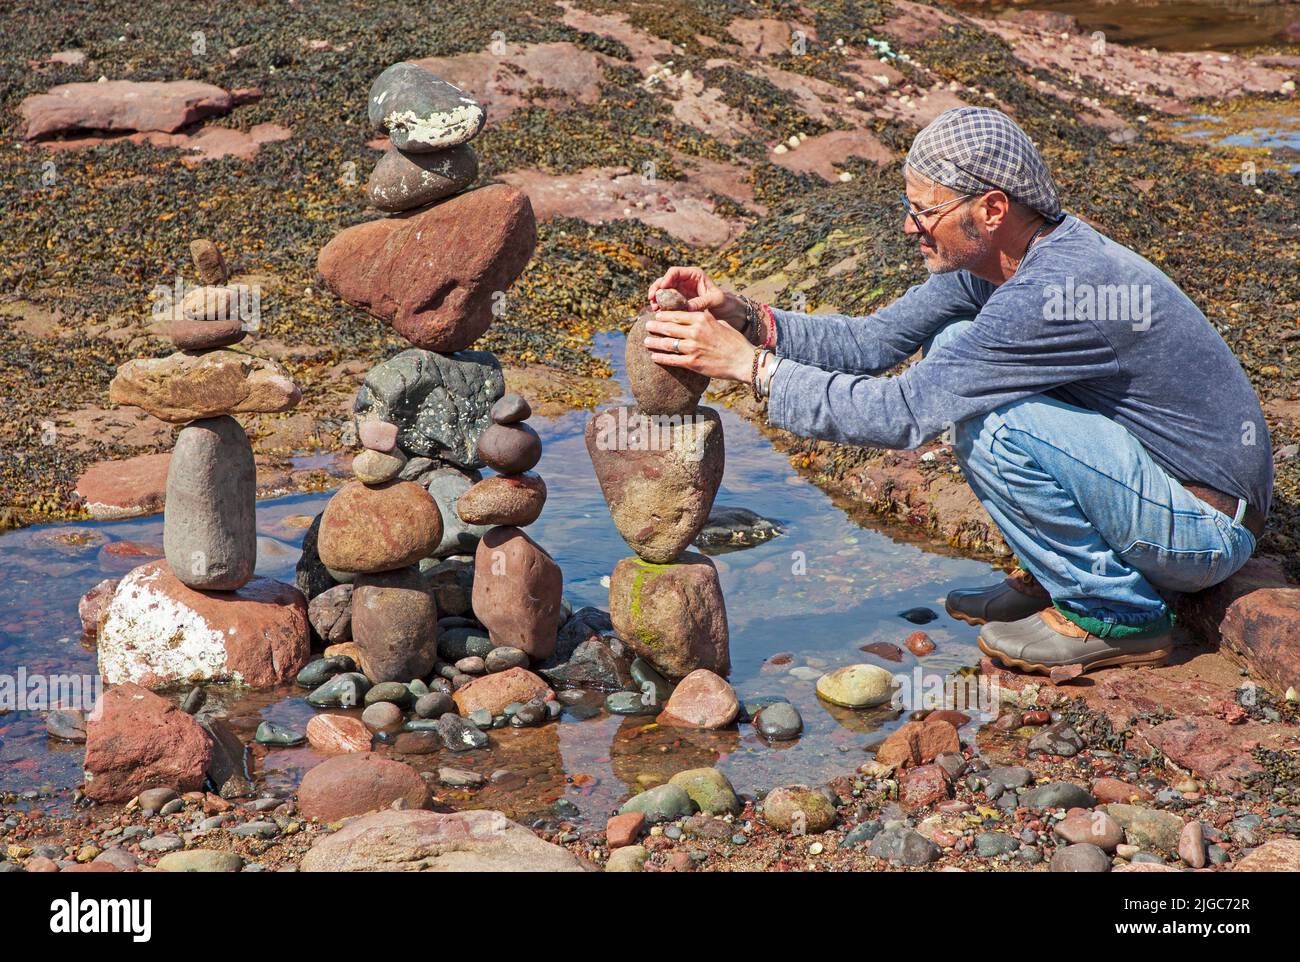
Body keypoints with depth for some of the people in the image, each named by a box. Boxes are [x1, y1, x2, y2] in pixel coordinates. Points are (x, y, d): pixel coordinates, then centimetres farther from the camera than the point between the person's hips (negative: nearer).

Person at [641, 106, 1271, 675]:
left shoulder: (1059, 289, -31)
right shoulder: (990, 256, -3)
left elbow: (904, 413, -31)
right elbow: (872, 341, 1)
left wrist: (748, 364, -27)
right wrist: (747, 319, -13)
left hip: (1209, 528, -9)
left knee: (994, 425, -28)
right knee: (951, 355, 3)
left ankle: (1117, 615, -7)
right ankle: (1059, 576, 11)